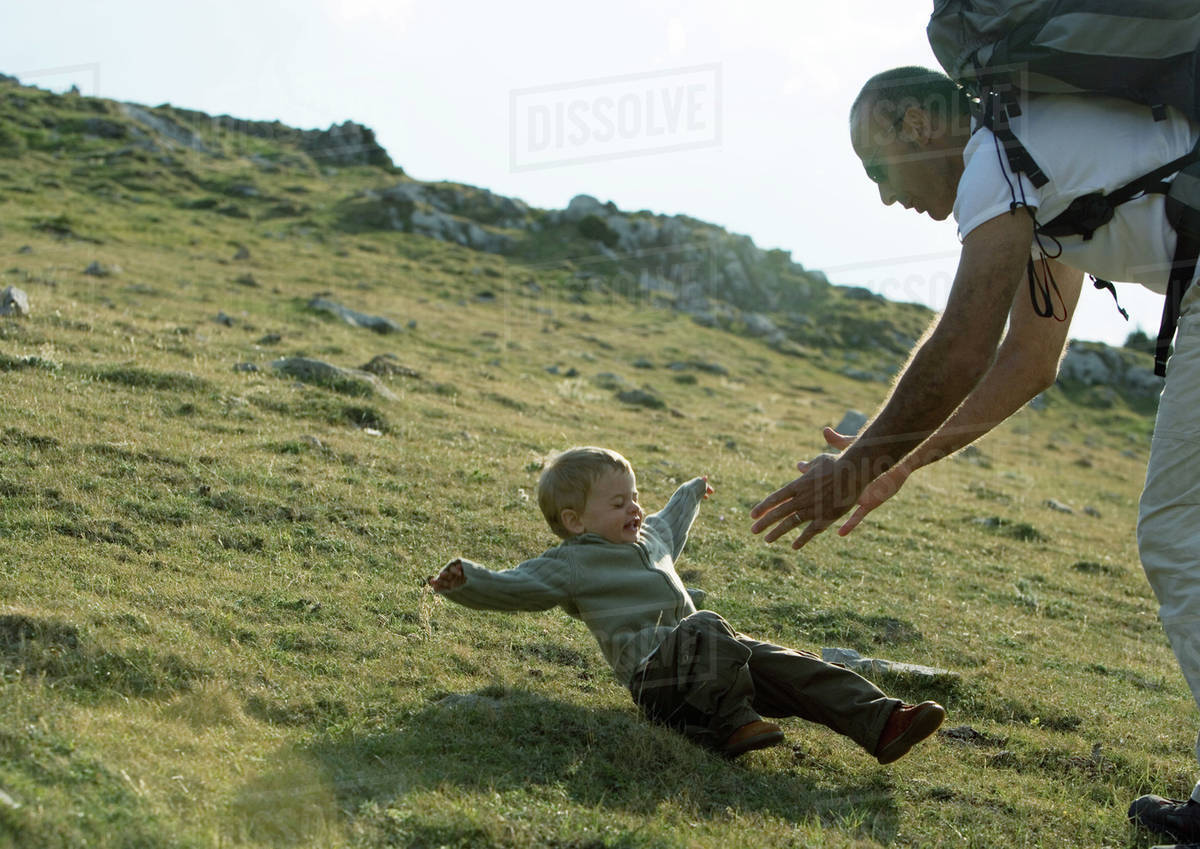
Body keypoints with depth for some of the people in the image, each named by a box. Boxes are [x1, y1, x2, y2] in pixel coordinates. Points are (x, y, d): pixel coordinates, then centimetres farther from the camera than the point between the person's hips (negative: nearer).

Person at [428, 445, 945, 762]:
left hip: (712, 659, 8)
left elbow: (668, 528, 51)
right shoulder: (571, 565, 2)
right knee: (706, 630, -37)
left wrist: (690, 494, 70)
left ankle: (880, 723, -18)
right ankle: (733, 723, -42)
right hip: (650, 663, -8)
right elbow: (513, 587, -9)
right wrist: (464, 580, -26)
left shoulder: (648, 537, 28)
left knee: (788, 667, -9)